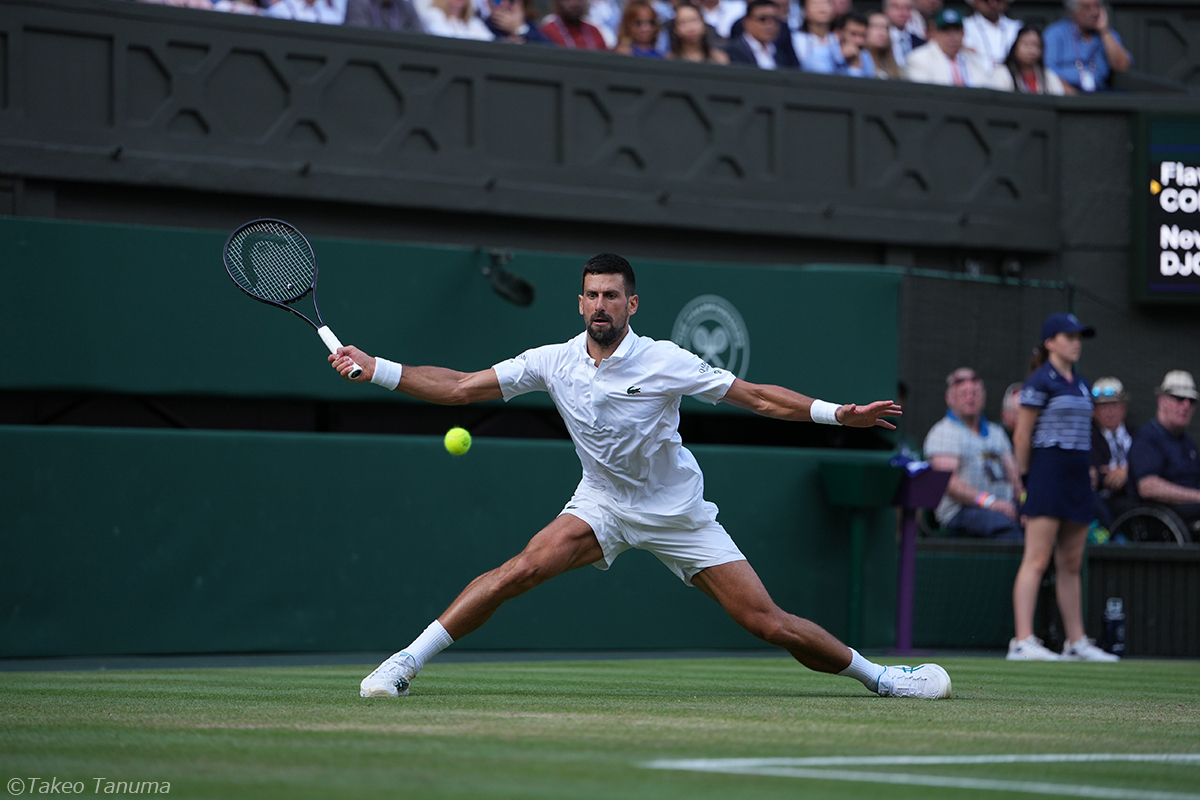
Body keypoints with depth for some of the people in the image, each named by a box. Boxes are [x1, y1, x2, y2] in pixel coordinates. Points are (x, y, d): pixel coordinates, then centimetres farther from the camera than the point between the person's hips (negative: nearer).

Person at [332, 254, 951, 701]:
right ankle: (405, 664, -16)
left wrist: (838, 414, -20)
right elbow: (461, 388, -5)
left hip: (679, 514, -2)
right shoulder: (553, 362, -8)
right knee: (522, 570, -23)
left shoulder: (666, 362, -16)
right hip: (603, 504, 2)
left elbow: (757, 397, -12)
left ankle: (877, 676, 12)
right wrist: (375, 369, -12)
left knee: (768, 624, -8)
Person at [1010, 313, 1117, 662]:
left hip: (1078, 476, 8)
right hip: (1048, 471, -8)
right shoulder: (1041, 382, -6)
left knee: (1071, 564, 11)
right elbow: (1022, 436, -6)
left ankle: (1076, 642, 16)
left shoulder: (1081, 384, 17)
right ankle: (1023, 641, -17)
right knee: (1037, 560, -12)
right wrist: (1026, 477, -2)